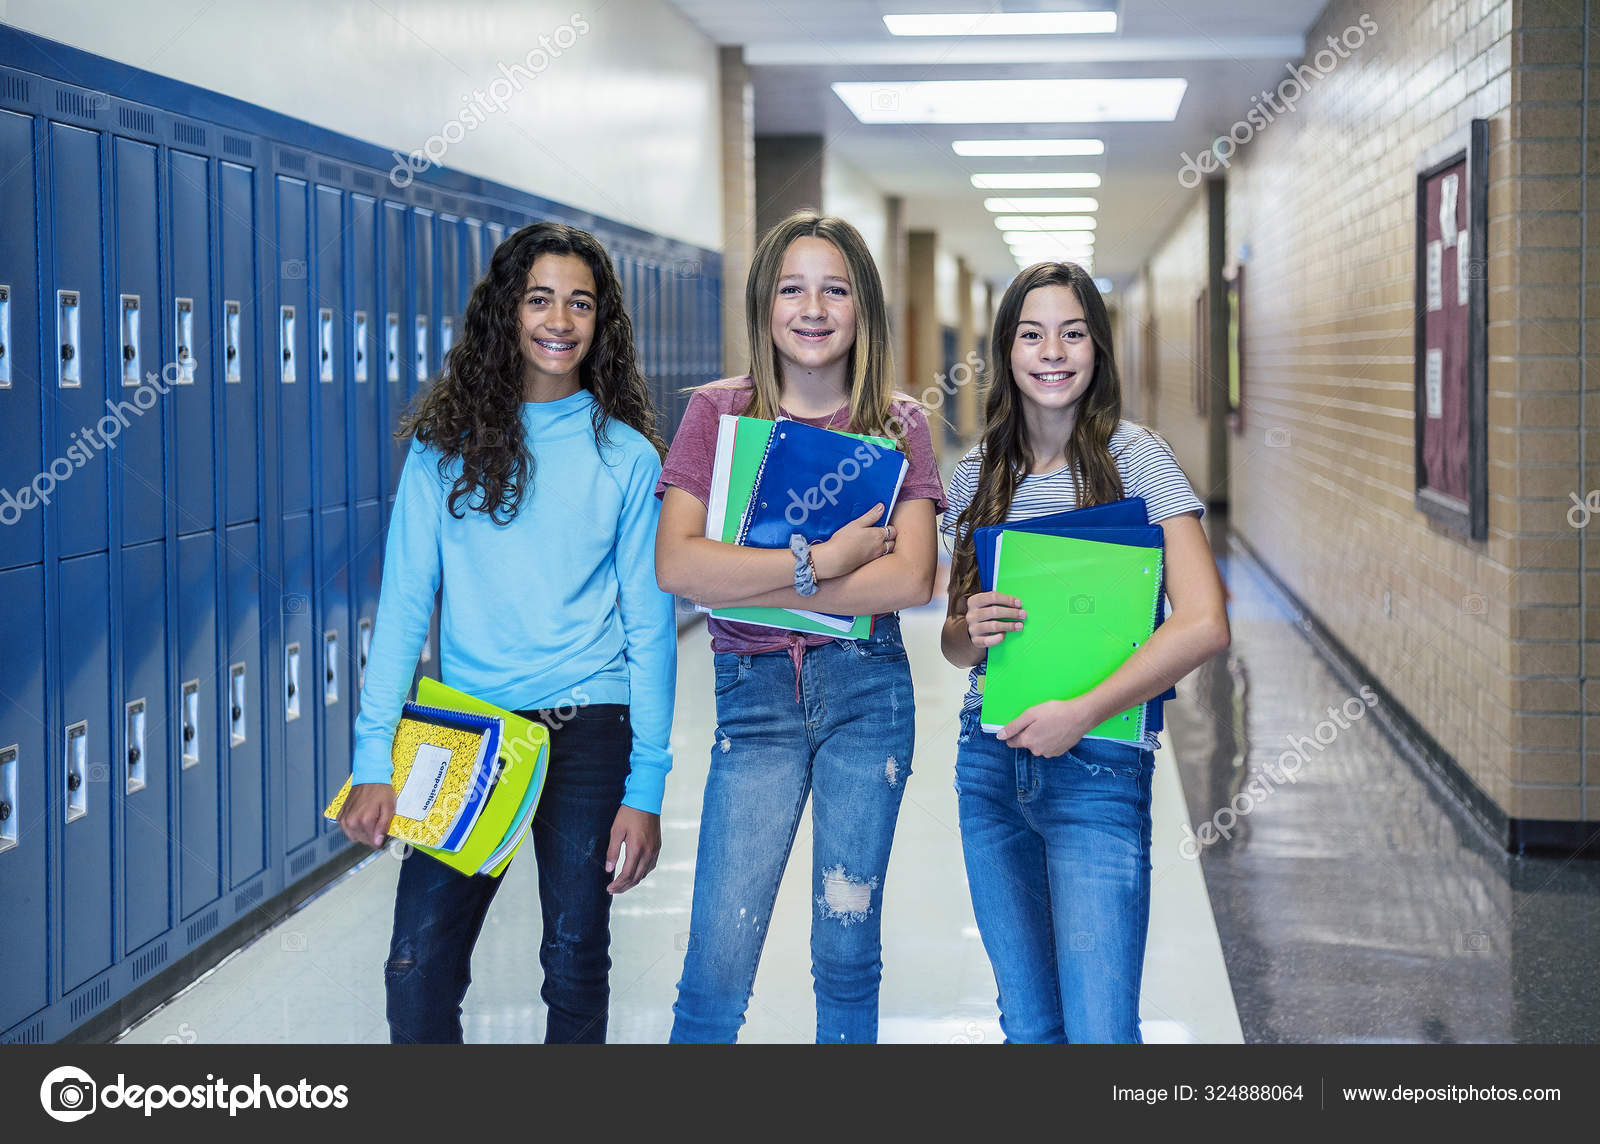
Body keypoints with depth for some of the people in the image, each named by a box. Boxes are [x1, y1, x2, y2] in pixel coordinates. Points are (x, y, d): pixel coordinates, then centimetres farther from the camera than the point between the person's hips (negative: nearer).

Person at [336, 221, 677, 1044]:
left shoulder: (626, 456, 2)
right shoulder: (447, 443, 3)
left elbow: (650, 625, 2)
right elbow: (405, 599, 0)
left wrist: (646, 787, -4)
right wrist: (374, 759, -8)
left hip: (587, 729, 0)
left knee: (576, 963, 7)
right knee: (418, 967, -4)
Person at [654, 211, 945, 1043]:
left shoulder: (897, 426, 4)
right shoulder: (718, 411, 3)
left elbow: (912, 578, -10)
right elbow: (675, 564, -9)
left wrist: (747, 584, -13)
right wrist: (819, 561, -14)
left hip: (866, 690, 1)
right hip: (753, 695, 0)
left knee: (848, 952, 8)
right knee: (715, 968, -5)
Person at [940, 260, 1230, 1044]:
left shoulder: (1133, 457, -6)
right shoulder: (977, 476, 9)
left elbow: (1204, 624, -15)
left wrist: (1081, 712, -20)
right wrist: (971, 628, -8)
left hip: (1097, 767, -4)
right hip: (991, 760, 5)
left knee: (1099, 1031, -10)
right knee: (1028, 1023, 11)